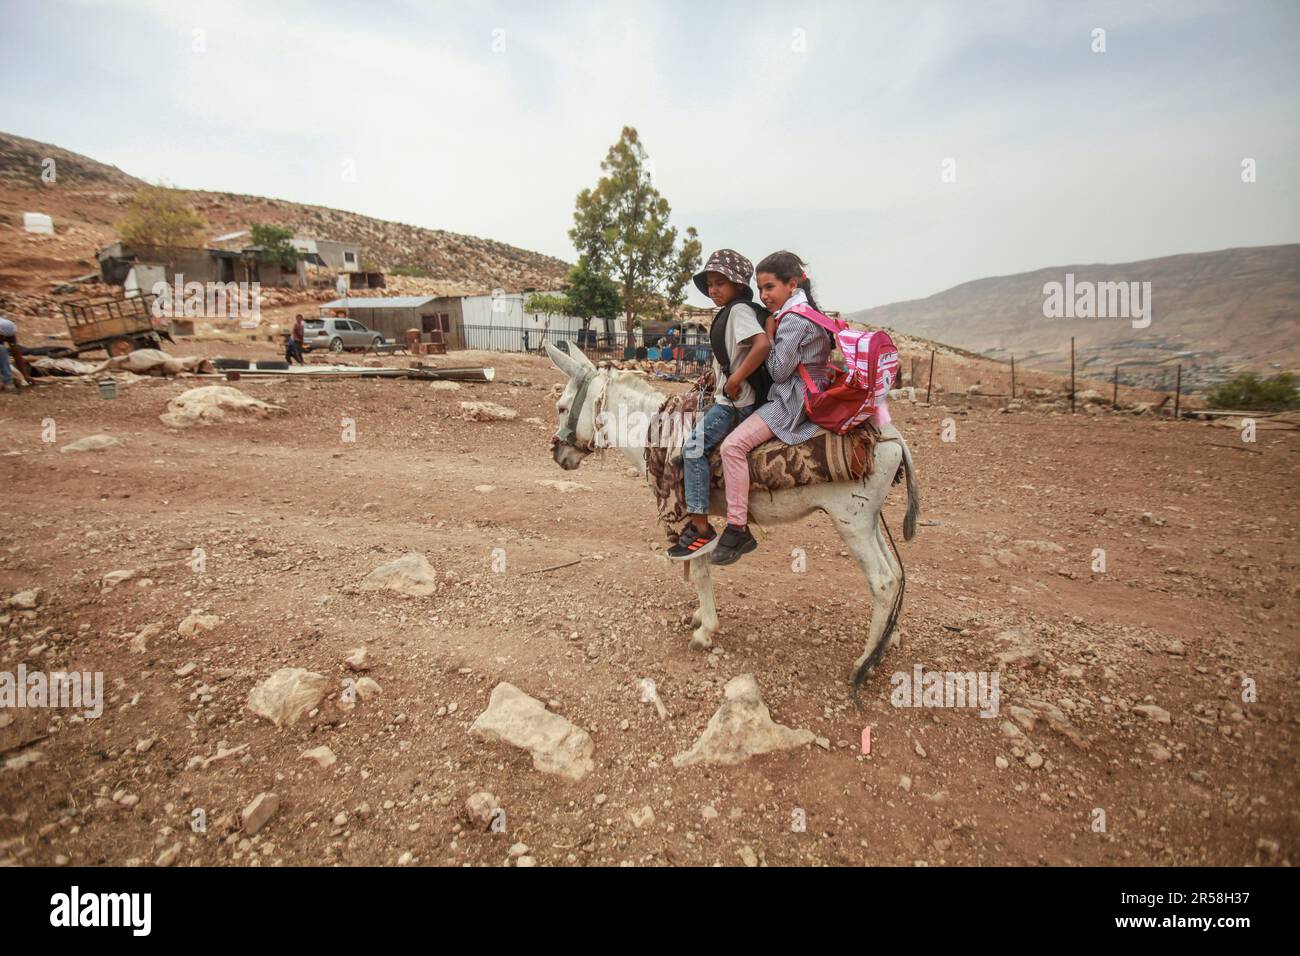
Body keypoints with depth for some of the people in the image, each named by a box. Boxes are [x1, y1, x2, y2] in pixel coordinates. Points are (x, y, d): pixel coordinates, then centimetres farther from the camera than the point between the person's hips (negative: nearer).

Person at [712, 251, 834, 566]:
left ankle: (736, 528, -21)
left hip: (792, 402, -11)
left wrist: (769, 334, -5)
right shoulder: (802, 314, 19)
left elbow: (779, 371, -16)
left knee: (733, 445, -23)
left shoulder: (793, 319, -14)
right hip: (793, 397, 11)